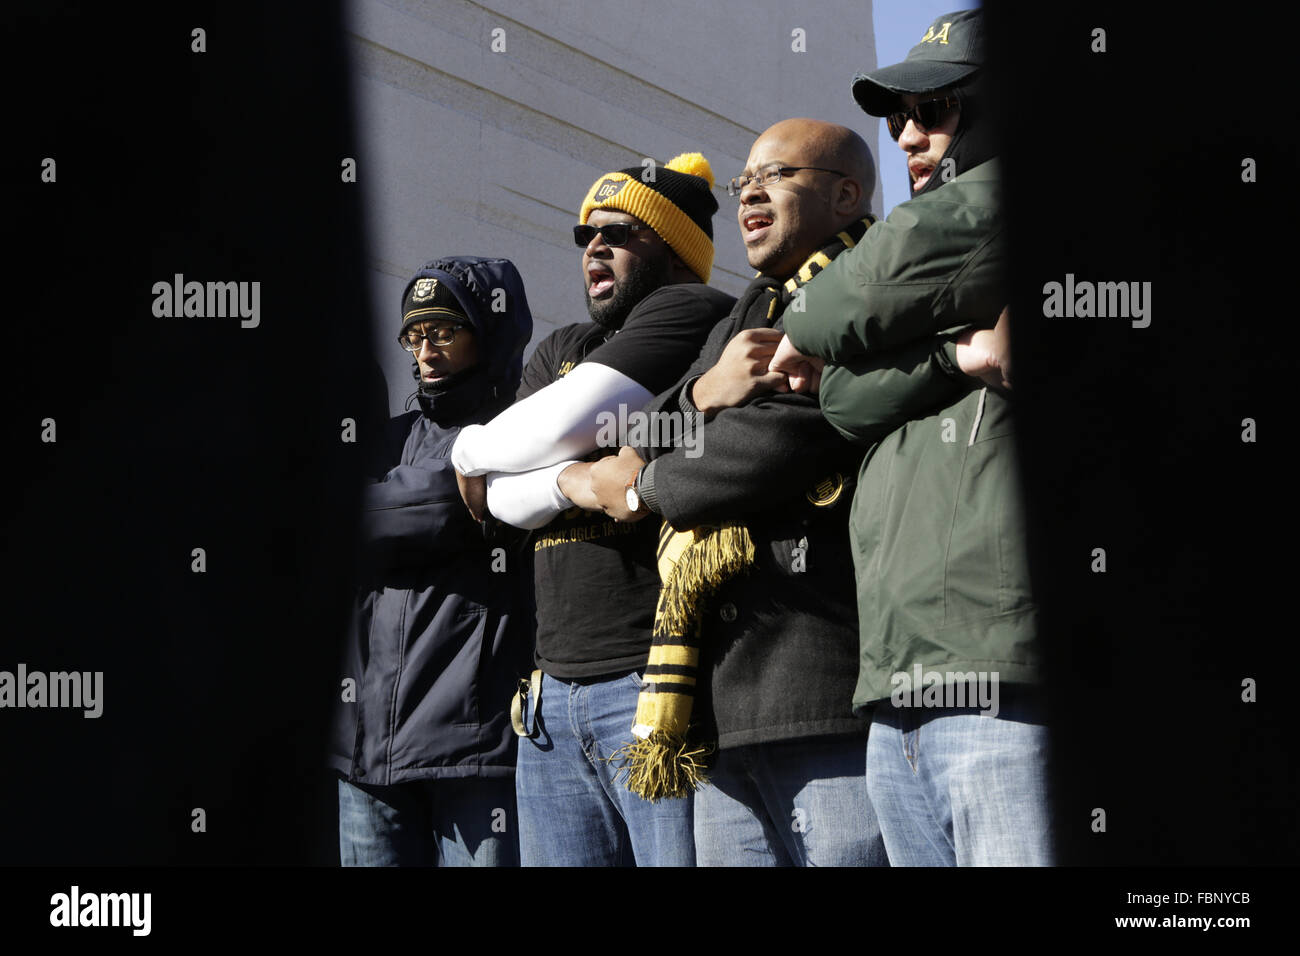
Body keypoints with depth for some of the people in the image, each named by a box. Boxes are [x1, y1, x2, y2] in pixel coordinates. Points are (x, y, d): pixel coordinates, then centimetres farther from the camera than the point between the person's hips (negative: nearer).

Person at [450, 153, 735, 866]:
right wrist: (573, 480, -14)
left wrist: (471, 450, 12)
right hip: (555, 694, 7)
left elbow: (560, 423, -9)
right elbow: (503, 496, 8)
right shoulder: (560, 351, 23)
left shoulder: (691, 312, -1)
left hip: (658, 679, -7)